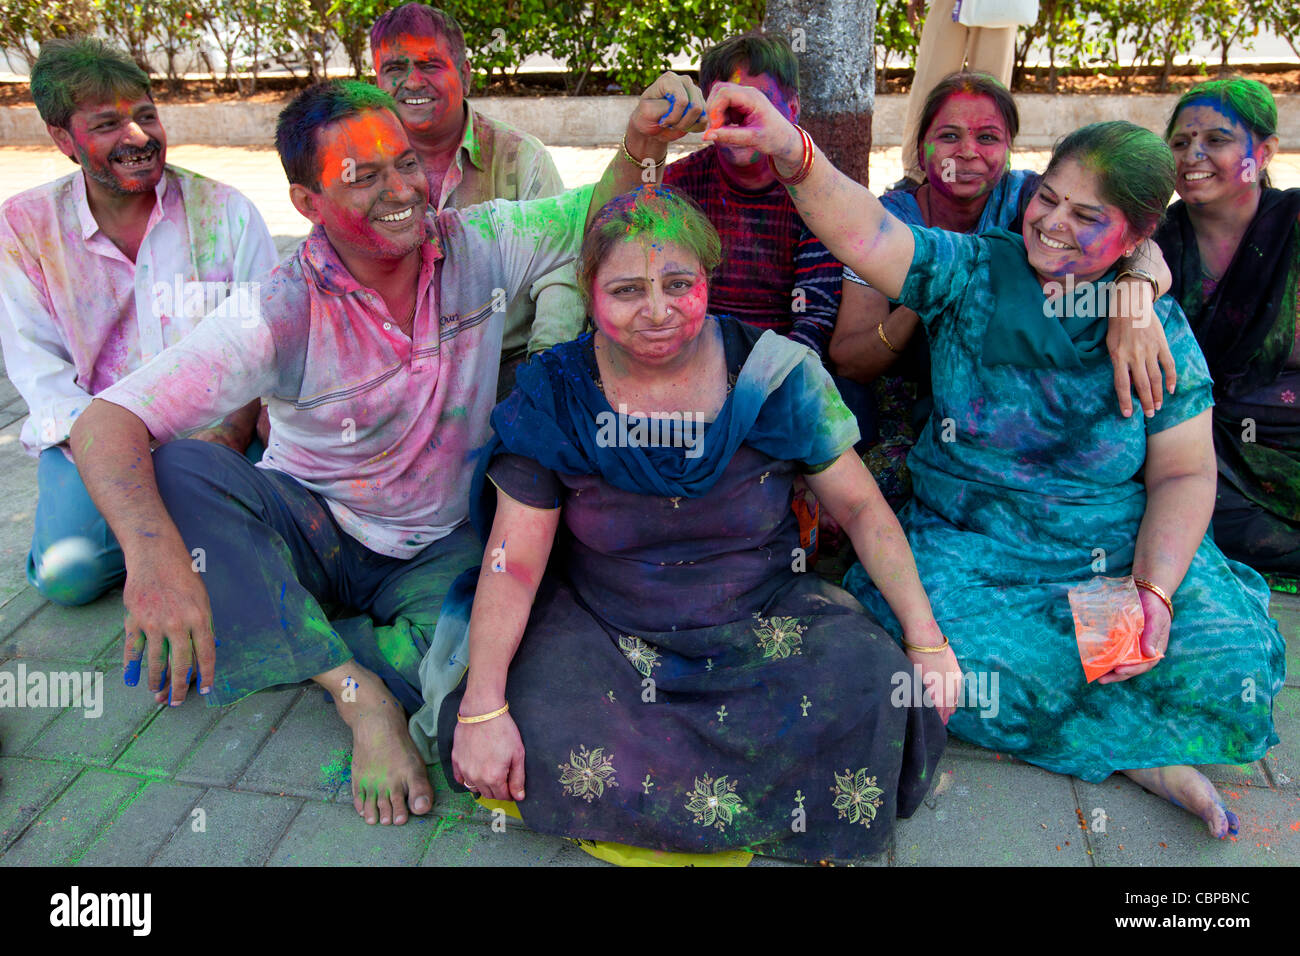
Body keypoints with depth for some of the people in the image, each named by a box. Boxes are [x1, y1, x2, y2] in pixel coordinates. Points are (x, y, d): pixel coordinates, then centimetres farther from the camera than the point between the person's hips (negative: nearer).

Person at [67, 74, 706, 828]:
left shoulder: (477, 247, -9)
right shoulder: (284, 312, -20)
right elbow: (106, 422, -24)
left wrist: (643, 145, -24)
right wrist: (153, 552, -43)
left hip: (438, 544, 1)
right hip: (310, 529, 0)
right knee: (177, 475, -29)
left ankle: (271, 640, -9)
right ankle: (360, 690, -26)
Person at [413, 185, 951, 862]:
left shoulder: (775, 375, -10)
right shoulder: (553, 396, -9)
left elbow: (862, 508, -3)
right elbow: (513, 560, -10)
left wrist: (926, 642, -9)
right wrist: (482, 708, -20)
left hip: (767, 616, 2)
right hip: (602, 626, -1)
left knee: (874, 694, -23)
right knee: (535, 741, -27)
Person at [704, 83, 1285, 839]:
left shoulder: (1160, 331, 1)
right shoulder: (972, 274, -3)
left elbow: (1184, 474, 1)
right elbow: (867, 235, -20)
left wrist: (1153, 592, -14)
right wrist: (793, 150, -39)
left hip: (1122, 554, 1)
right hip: (968, 543, 0)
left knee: (1229, 672, -22)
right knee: (966, 669, -28)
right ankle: (1133, 752, -2)